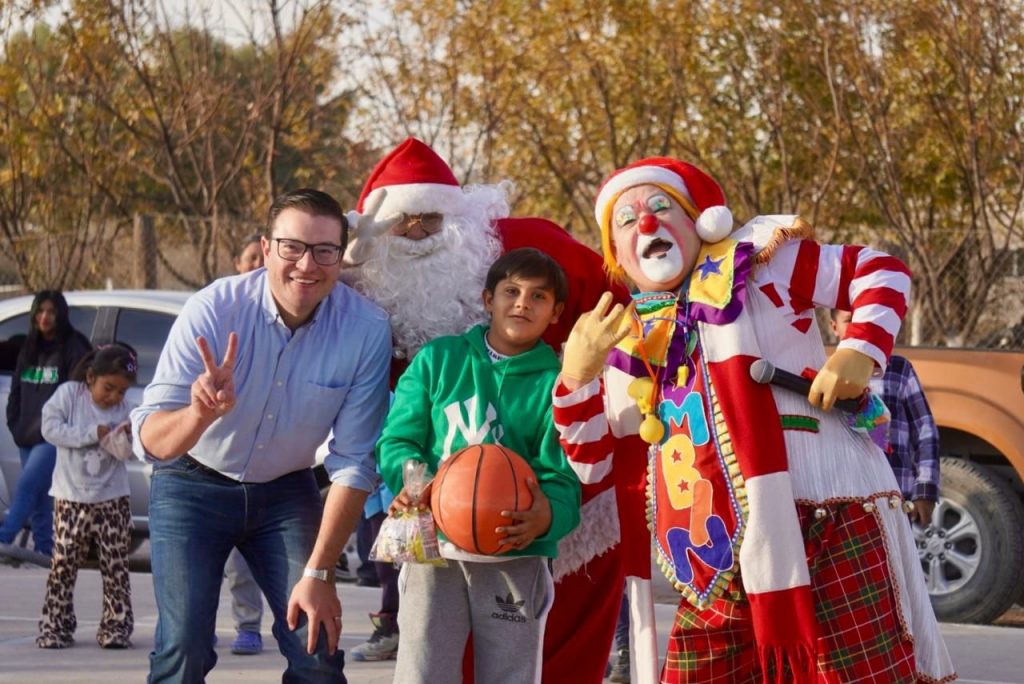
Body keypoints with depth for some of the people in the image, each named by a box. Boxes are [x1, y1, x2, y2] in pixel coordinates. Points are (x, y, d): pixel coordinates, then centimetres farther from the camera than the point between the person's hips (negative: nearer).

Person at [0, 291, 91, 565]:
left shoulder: (73, 348, -5)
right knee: (39, 494, 8)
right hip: (28, 437, 7)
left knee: (27, 486, -17)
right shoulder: (29, 349, 15)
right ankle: (44, 549, 12)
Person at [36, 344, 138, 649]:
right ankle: (55, 626, 4)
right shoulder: (68, 394, -3)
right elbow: (50, 428, -13)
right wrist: (93, 433, -17)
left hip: (112, 498, 2)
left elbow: (126, 453, 4)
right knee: (63, 564, -3)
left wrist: (126, 439, -19)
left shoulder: (124, 409, 4)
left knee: (115, 566, 0)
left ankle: (116, 626, 7)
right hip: (71, 498, -2)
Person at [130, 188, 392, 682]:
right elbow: (150, 440, -31)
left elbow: (353, 464, -15)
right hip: (194, 485, -2)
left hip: (285, 492, 2)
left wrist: (318, 572, -17)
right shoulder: (213, 309, -26)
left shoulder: (366, 330, -21)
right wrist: (200, 414, -53)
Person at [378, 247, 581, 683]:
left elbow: (562, 477, -8)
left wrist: (547, 516, -32)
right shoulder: (437, 359, 5)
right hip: (434, 550, 0)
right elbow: (398, 439, 3)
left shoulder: (557, 382, 1)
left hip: (516, 559, 0)